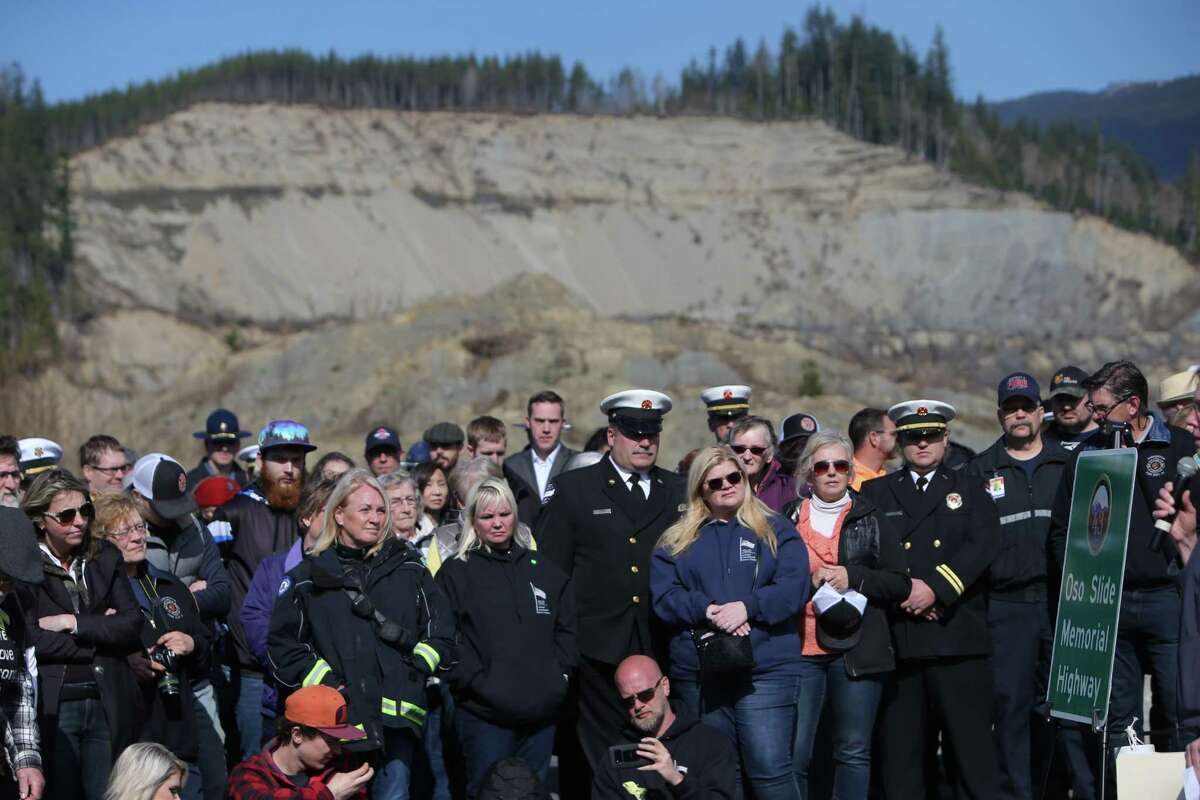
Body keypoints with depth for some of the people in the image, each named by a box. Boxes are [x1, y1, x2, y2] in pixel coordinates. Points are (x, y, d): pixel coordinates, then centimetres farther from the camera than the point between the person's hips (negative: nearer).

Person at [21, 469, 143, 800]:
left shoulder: (105, 557, 9)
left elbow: (133, 625, 1)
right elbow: (28, 640, -15)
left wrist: (73, 622, -10)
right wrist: (100, 632, -7)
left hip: (107, 705, 3)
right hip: (52, 707, -3)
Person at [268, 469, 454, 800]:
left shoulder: (407, 565, 10)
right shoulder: (309, 577, 6)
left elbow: (439, 625, 15)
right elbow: (283, 643, 6)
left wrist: (419, 672, 3)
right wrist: (326, 684, -3)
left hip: (398, 712, 1)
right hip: (341, 715, -1)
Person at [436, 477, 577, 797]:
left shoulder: (544, 571, 15)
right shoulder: (456, 572, 1)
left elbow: (567, 627, 17)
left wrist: (561, 673, 4)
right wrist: (477, 681, -13)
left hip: (541, 709, 4)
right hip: (484, 712, -4)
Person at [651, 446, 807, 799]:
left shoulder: (777, 530, 9)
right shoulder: (676, 540, 13)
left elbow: (794, 587, -4)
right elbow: (664, 596, 2)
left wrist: (747, 607, -18)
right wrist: (708, 610, -15)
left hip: (766, 667, -2)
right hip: (698, 671, 3)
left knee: (769, 767, -11)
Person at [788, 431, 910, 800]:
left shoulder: (871, 520, 10)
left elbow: (900, 584, 5)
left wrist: (853, 577, -9)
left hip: (856, 650, 0)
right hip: (799, 648, 0)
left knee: (854, 752, 4)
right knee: (794, 753, -5)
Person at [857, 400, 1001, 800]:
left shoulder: (969, 489, 15)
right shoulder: (875, 493, 16)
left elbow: (984, 543, -2)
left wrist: (936, 587, -13)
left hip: (957, 634, -1)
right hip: (898, 639, 1)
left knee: (970, 738, -4)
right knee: (900, 745, 0)